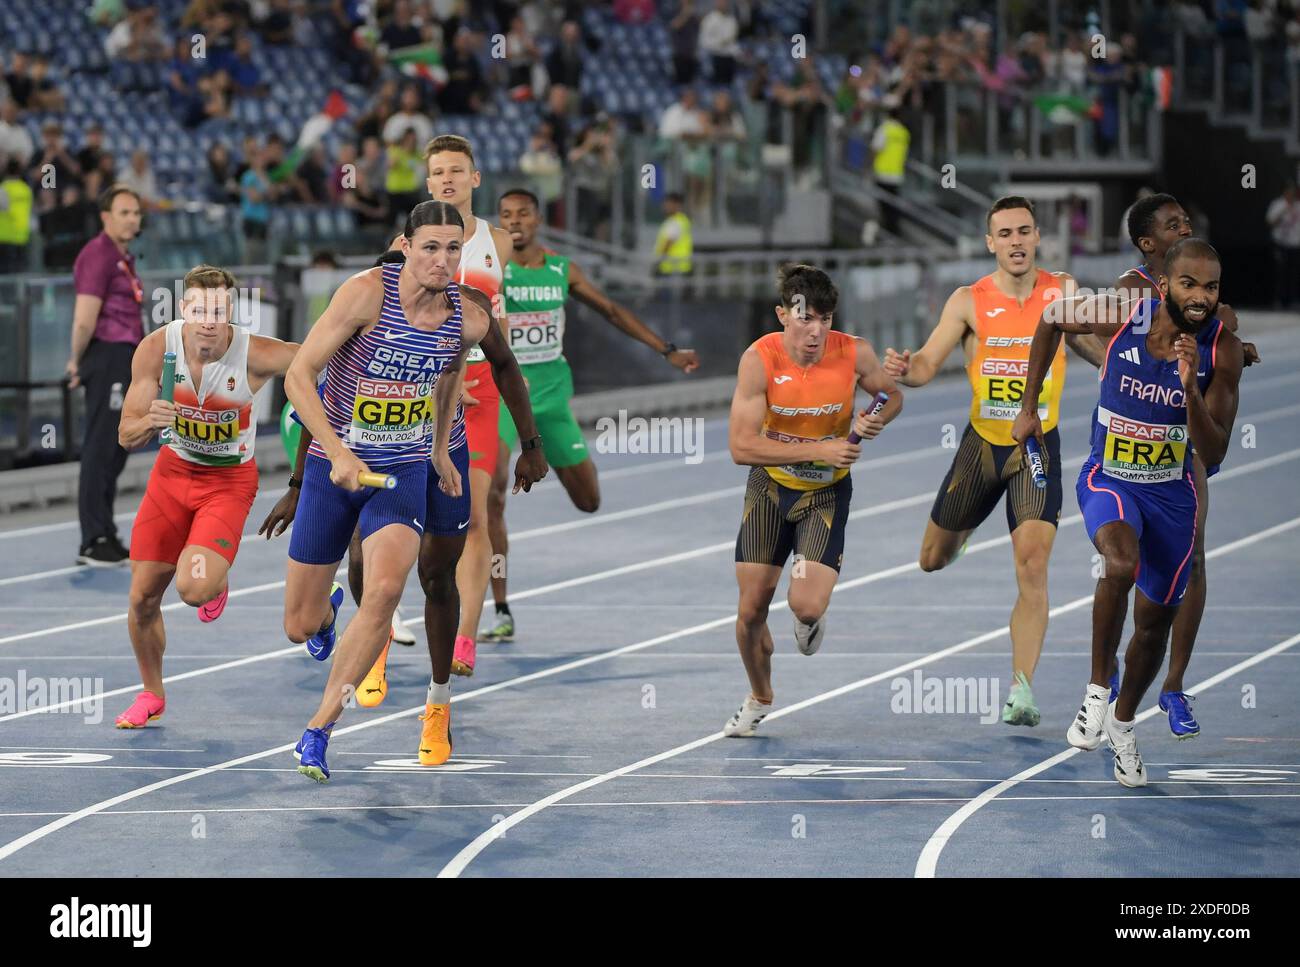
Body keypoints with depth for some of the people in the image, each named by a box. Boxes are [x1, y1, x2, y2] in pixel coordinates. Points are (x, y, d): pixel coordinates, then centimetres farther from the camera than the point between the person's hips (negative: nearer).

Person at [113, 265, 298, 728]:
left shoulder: (255, 355, -27)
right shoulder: (156, 348, -18)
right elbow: (127, 437, -14)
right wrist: (150, 422, -34)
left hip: (230, 480, -3)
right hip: (174, 470, 3)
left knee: (194, 589, -25)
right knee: (143, 597, 4)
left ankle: (217, 581, 15)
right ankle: (151, 695, 30)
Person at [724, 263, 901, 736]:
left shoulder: (854, 354, -18)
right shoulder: (760, 359, -22)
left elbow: (892, 395, 4)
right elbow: (742, 446, -24)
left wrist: (874, 420, -19)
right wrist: (819, 450, -30)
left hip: (827, 491, -1)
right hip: (770, 485, 1)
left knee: (807, 605, -17)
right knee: (751, 610, 3)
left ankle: (810, 622, 24)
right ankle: (759, 700, 31)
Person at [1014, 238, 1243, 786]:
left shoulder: (1223, 350, -17)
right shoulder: (1119, 318, -19)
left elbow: (1214, 454, -17)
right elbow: (1051, 321, 3)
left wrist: (1191, 390, -33)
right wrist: (1028, 408, 5)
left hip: (1172, 491, 2)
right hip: (1109, 479, -2)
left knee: (1156, 620, 14)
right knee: (1122, 564, -34)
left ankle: (1123, 722, 41)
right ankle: (1097, 689, -17)